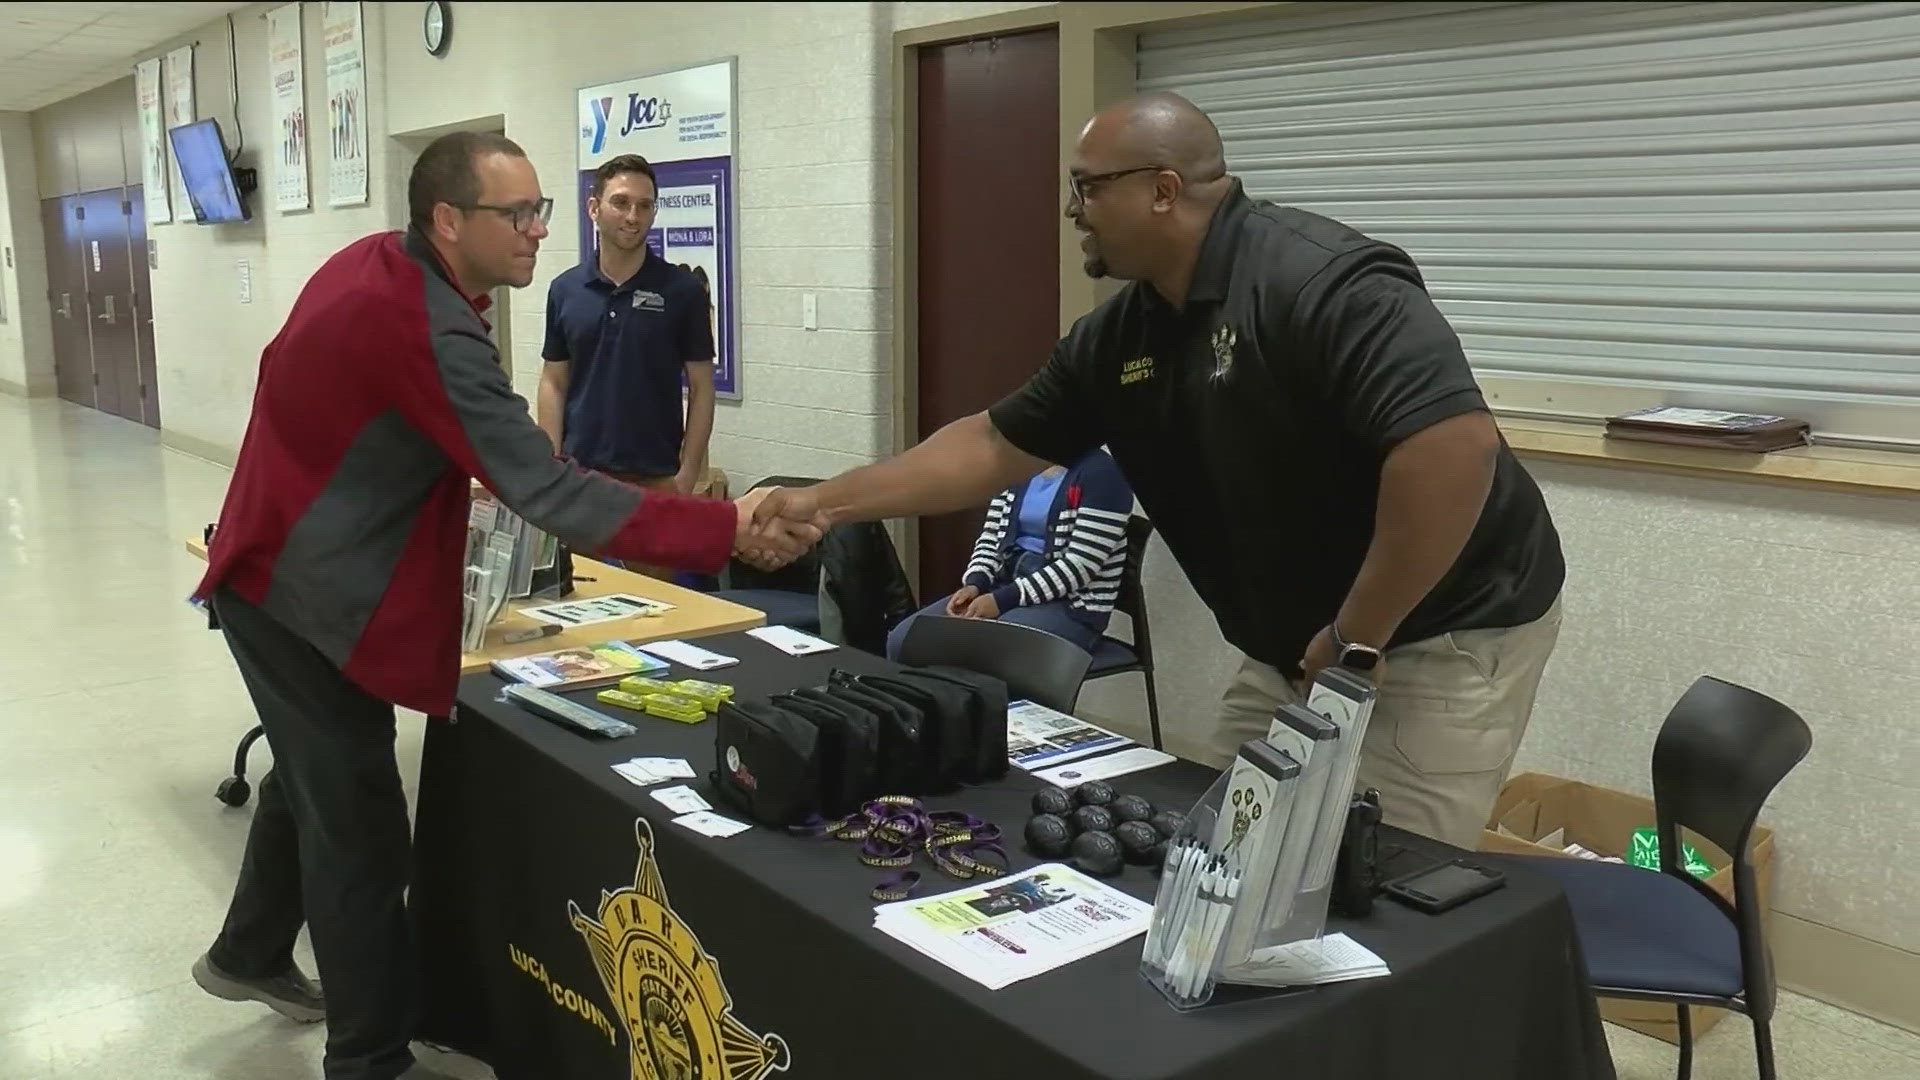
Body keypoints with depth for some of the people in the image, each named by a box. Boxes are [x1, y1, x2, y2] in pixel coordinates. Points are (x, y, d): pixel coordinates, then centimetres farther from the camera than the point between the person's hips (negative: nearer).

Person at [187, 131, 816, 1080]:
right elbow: (550, 494, -34)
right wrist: (727, 529, -38)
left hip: (279, 574, 10)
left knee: (312, 780, 25)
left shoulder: (368, 262, 1)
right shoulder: (428, 332, -29)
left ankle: (249, 956, 46)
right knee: (359, 829, -1)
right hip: (310, 598, -10)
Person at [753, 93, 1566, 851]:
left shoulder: (1320, 282, -25)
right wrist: (822, 503, 5)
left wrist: (1353, 642, -26)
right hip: (1301, 647, 8)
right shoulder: (1117, 338, 0)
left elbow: (1454, 447, -35)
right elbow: (995, 447, 9)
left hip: (1443, 636, -8)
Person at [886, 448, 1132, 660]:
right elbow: (991, 537, 13)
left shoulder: (1102, 473, -12)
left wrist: (1002, 600, -20)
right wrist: (975, 584, -8)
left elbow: (1080, 566, -18)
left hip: (1071, 607, -7)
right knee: (903, 641, -11)